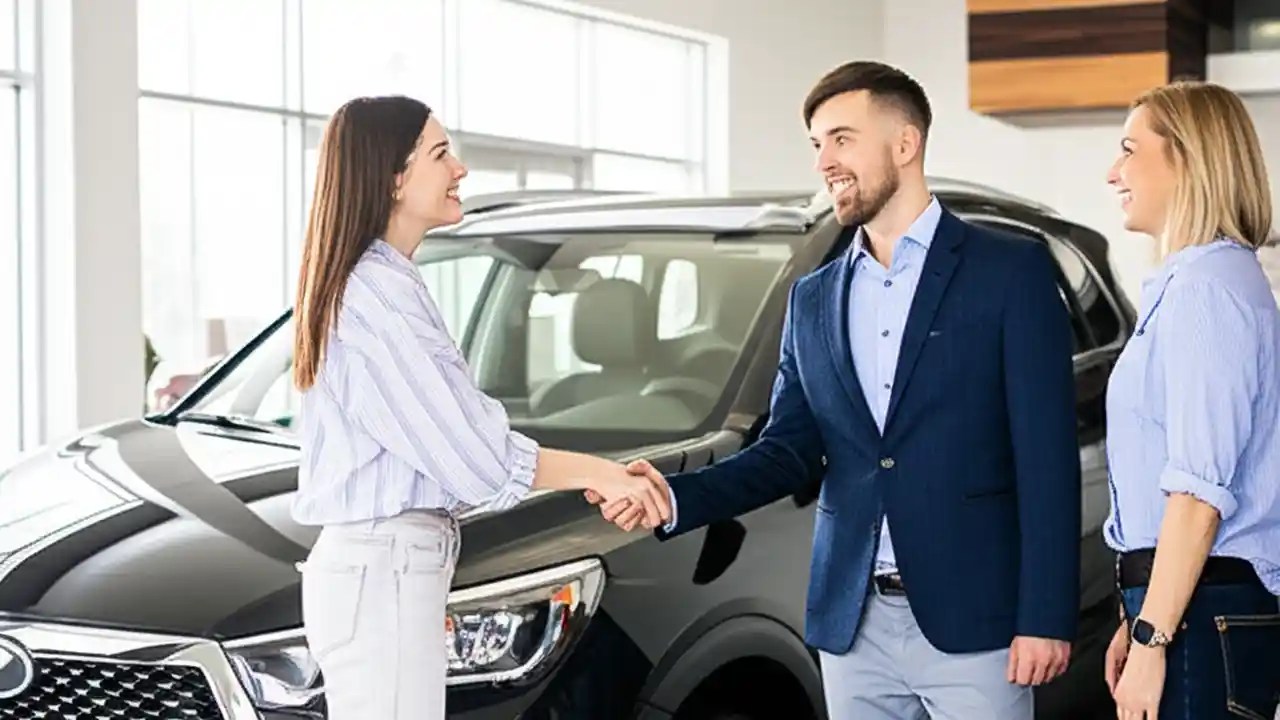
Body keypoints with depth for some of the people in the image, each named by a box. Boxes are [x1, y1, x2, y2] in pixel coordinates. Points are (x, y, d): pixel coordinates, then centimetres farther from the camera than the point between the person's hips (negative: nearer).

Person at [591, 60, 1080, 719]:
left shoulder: (1010, 272, -3)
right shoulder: (813, 300, 14)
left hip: (971, 618, -4)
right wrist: (678, 497, -7)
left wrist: (1045, 618, -12)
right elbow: (789, 450, 10)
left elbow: (1047, 457, -7)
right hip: (853, 622, 5)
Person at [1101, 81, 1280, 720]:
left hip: (1202, 616, -9)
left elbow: (1200, 492, -20)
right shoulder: (1184, 284, 18)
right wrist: (1136, 623, 18)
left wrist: (1152, 641, -20)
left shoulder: (1205, 289, -13)